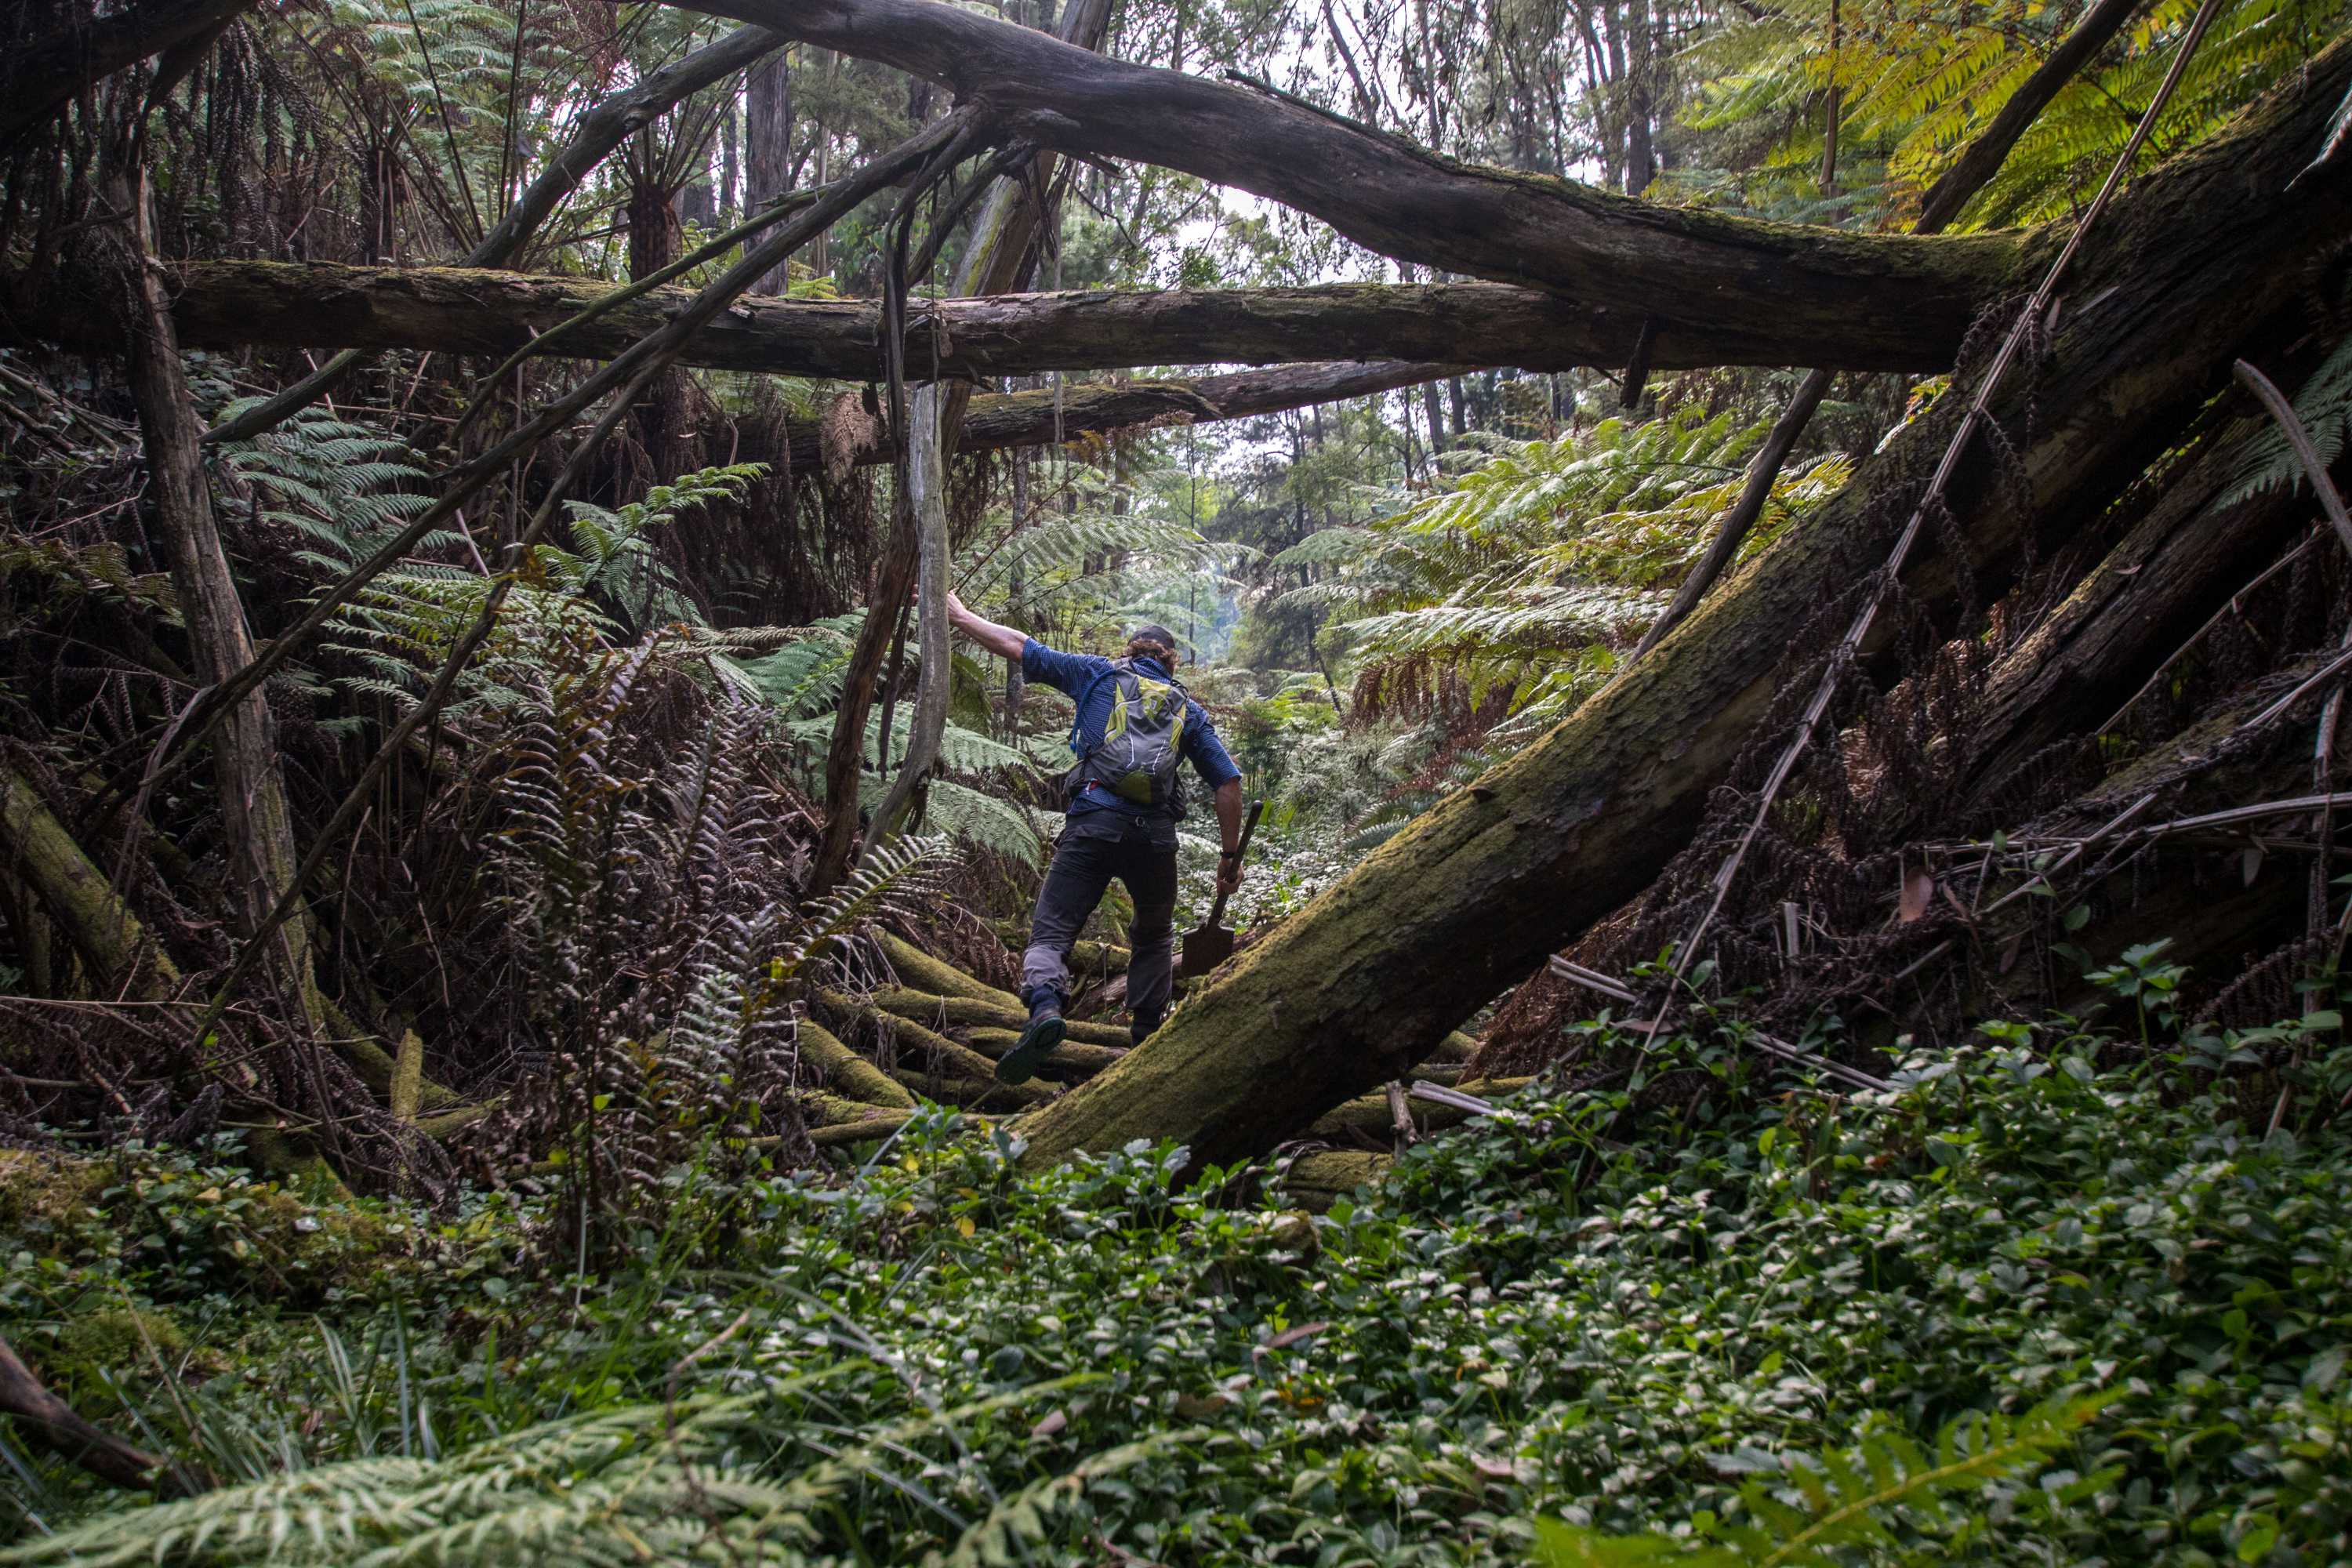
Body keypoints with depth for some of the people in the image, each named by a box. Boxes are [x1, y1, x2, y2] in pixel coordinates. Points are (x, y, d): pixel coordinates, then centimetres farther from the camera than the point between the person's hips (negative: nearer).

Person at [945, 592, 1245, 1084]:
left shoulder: (1100, 674, 16)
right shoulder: (1188, 710, 20)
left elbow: (1018, 646, 15)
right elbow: (1229, 783, 14)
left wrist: (959, 616, 27)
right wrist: (1230, 856, 20)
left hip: (1093, 823, -2)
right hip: (1156, 834, 2)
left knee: (1051, 931, -3)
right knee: (1154, 937, 23)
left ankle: (1044, 1007, -31)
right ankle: (1147, 1039, 18)